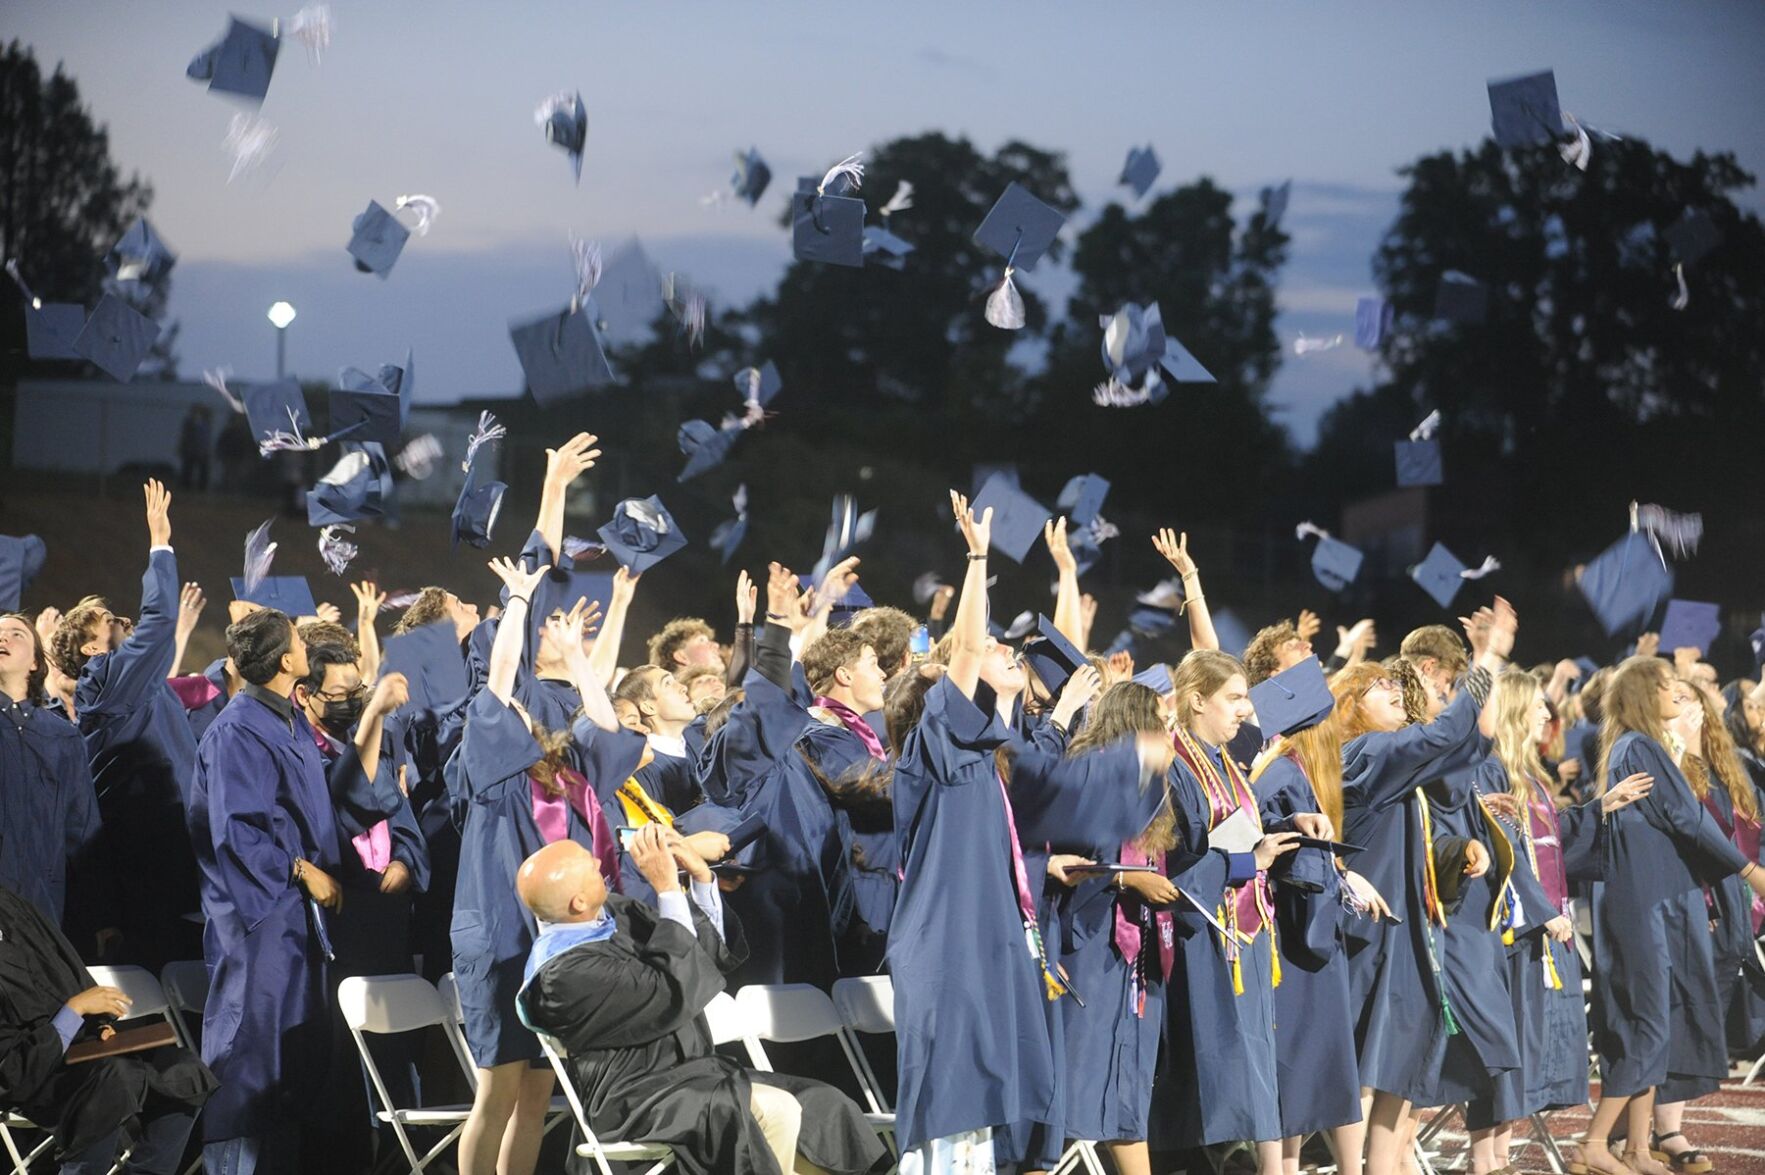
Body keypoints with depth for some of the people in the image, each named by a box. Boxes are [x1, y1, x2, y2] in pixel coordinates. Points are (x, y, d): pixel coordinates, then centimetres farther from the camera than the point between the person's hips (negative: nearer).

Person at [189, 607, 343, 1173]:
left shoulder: (292, 722, 12)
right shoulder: (236, 733, -15)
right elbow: (233, 830, -20)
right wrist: (301, 871, -15)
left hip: (297, 912, 9)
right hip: (258, 912, -9)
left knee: (300, 1047, 11)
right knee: (251, 1042, -5)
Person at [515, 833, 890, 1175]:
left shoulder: (616, 914, 9)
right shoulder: (563, 973, -19)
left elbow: (720, 951, 15)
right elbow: (672, 997, -23)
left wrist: (702, 876, -2)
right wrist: (668, 889, -21)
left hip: (690, 1069, 9)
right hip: (635, 1100, -9)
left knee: (824, 1107, -9)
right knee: (774, 1113, -28)